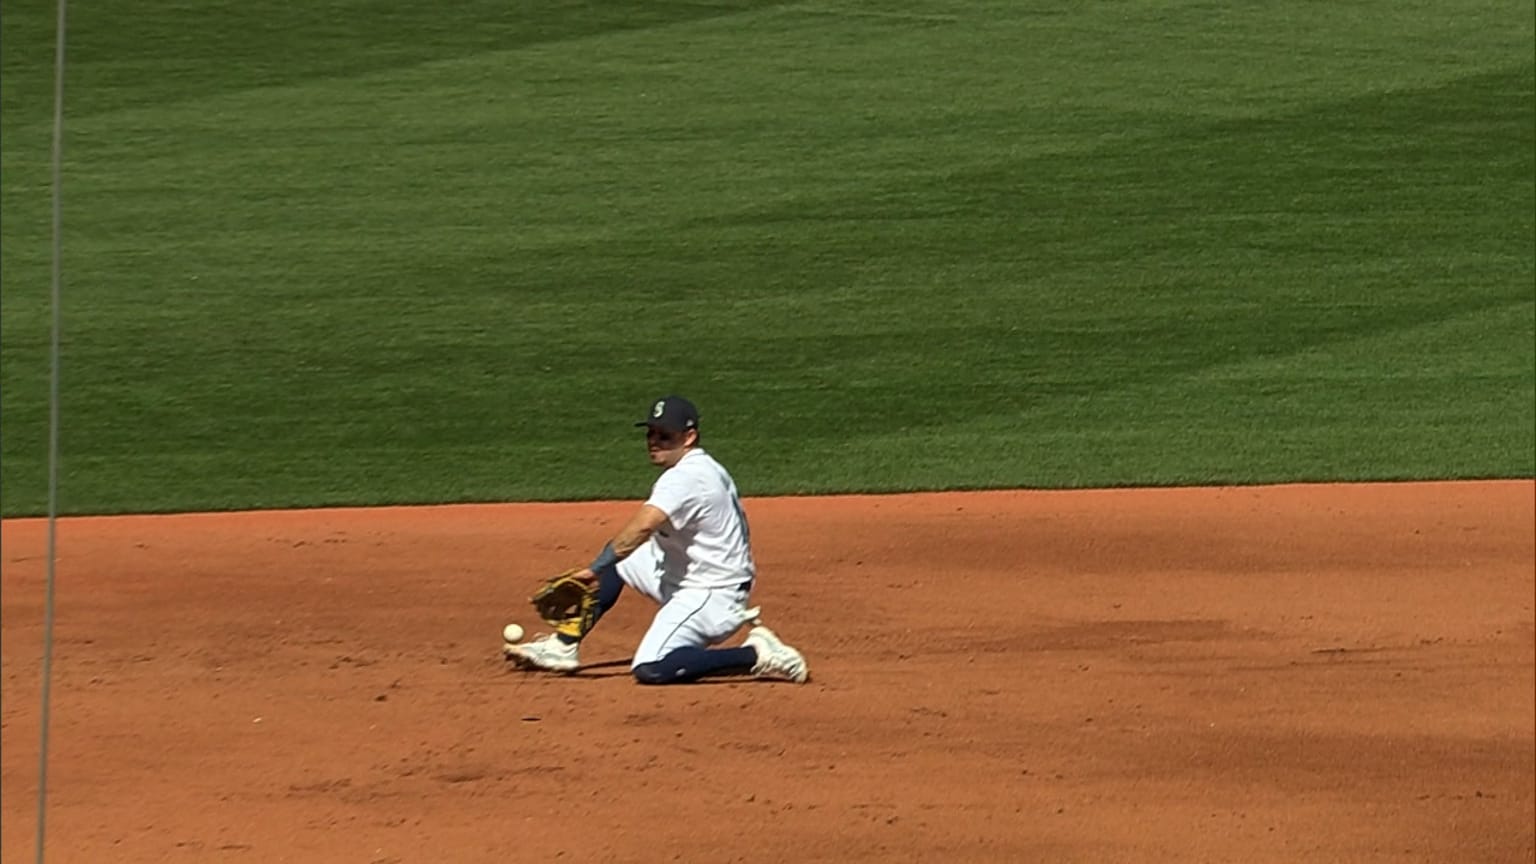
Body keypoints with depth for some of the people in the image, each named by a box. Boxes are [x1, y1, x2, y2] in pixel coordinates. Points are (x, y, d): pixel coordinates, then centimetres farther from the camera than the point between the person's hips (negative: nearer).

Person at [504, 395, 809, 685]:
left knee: (651, 669, -23)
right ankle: (564, 646, 14)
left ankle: (757, 655, -14)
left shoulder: (686, 478, -22)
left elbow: (642, 527, -37)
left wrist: (595, 570, -38)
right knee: (614, 560, 12)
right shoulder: (706, 470, 10)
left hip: (713, 594, -11)